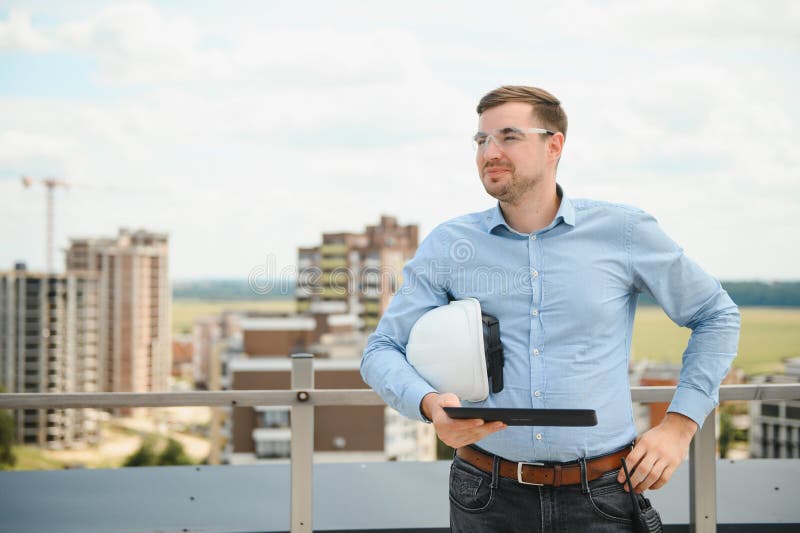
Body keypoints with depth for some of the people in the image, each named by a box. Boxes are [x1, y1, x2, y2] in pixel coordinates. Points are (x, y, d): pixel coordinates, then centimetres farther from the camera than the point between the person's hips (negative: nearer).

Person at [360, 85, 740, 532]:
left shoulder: (623, 232, -1)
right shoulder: (448, 245, 1)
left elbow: (717, 316, 10)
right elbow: (381, 351, 2)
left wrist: (680, 424, 1)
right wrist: (430, 404, -19)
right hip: (488, 497, 1)